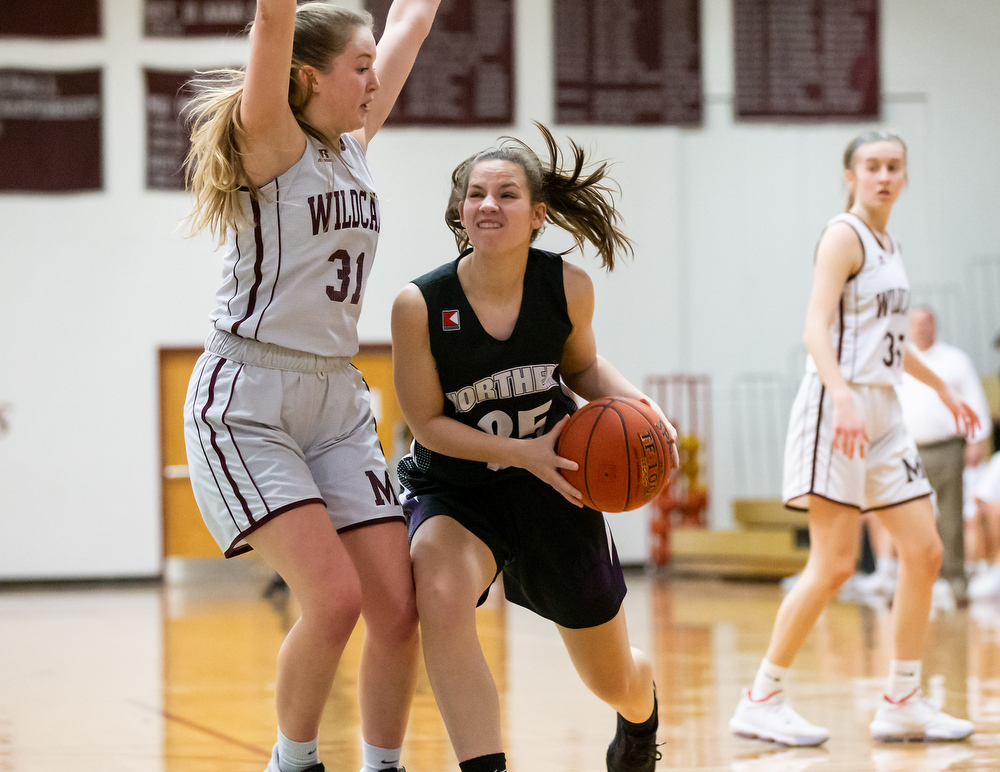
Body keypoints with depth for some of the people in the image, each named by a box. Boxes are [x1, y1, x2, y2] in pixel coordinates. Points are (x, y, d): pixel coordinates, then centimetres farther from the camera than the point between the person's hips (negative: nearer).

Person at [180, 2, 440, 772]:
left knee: (397, 608, -3)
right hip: (247, 401, -7)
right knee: (335, 596, -19)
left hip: (337, 402, 7)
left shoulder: (353, 147, 10)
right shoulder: (271, 144, -9)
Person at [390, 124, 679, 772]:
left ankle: (642, 713, 56)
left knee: (614, 682, 16)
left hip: (555, 487, 2)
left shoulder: (568, 287, -14)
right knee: (441, 597, -39)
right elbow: (428, 422, -12)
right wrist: (523, 452, -24)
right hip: (457, 486, -2)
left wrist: (635, 401, -14)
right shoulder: (421, 305, -21)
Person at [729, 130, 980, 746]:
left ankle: (903, 704, 14)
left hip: (883, 414, 9)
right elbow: (816, 328, -21)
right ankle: (762, 700, -4)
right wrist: (843, 398, -36)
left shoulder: (889, 244, 17)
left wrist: (942, 387, 38)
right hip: (839, 410, -9)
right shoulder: (844, 236, -9)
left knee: (925, 552, 6)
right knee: (834, 564, -12)